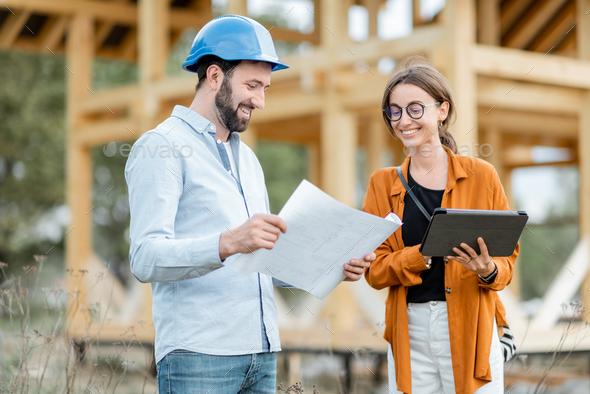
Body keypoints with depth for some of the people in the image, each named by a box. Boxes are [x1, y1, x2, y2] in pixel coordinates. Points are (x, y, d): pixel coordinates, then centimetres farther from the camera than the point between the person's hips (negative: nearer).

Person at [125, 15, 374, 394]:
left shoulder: (247, 158, 22)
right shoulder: (161, 148, -4)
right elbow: (146, 258, -16)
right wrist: (228, 243, -31)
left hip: (262, 353, 7)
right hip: (198, 355, -7)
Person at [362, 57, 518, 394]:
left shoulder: (481, 176, 4)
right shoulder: (383, 184, 9)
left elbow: (508, 255, 6)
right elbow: (375, 270, 1)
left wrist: (489, 271, -17)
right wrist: (426, 253, -16)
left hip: (471, 330, -1)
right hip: (410, 333, 2)